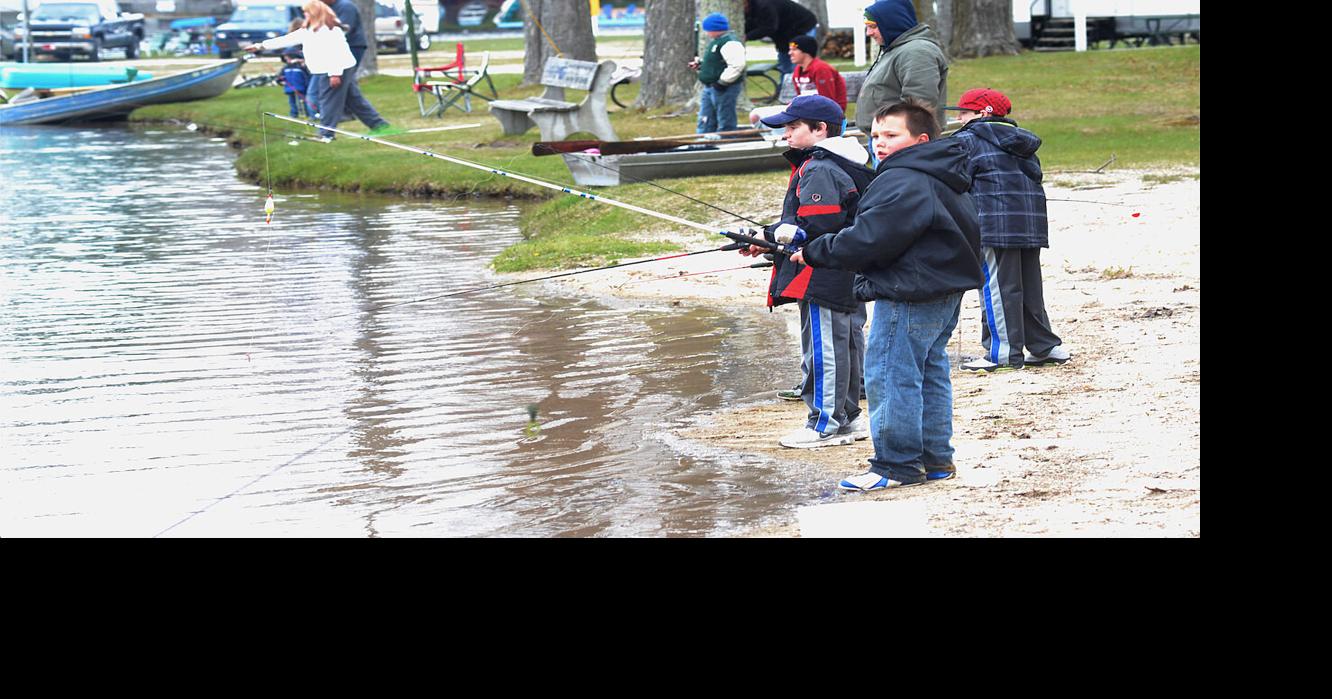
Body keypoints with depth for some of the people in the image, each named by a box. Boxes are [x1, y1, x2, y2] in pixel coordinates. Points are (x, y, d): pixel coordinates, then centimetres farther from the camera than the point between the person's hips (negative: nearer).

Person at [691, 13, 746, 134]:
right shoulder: (716, 42, 18)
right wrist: (700, 65, 16)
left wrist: (723, 82, -26)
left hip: (724, 89, -11)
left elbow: (737, 65, -28)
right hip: (709, 87, 11)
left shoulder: (730, 43, -17)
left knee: (725, 125, -4)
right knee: (704, 124, 14)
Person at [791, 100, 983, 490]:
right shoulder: (941, 178, 16)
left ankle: (897, 465, -2)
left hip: (909, 296, -11)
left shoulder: (901, 183, -18)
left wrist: (814, 252, -12)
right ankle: (935, 458, 22)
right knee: (930, 373, 16)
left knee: (890, 375, -5)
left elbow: (869, 240, -22)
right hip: (946, 290, 11)